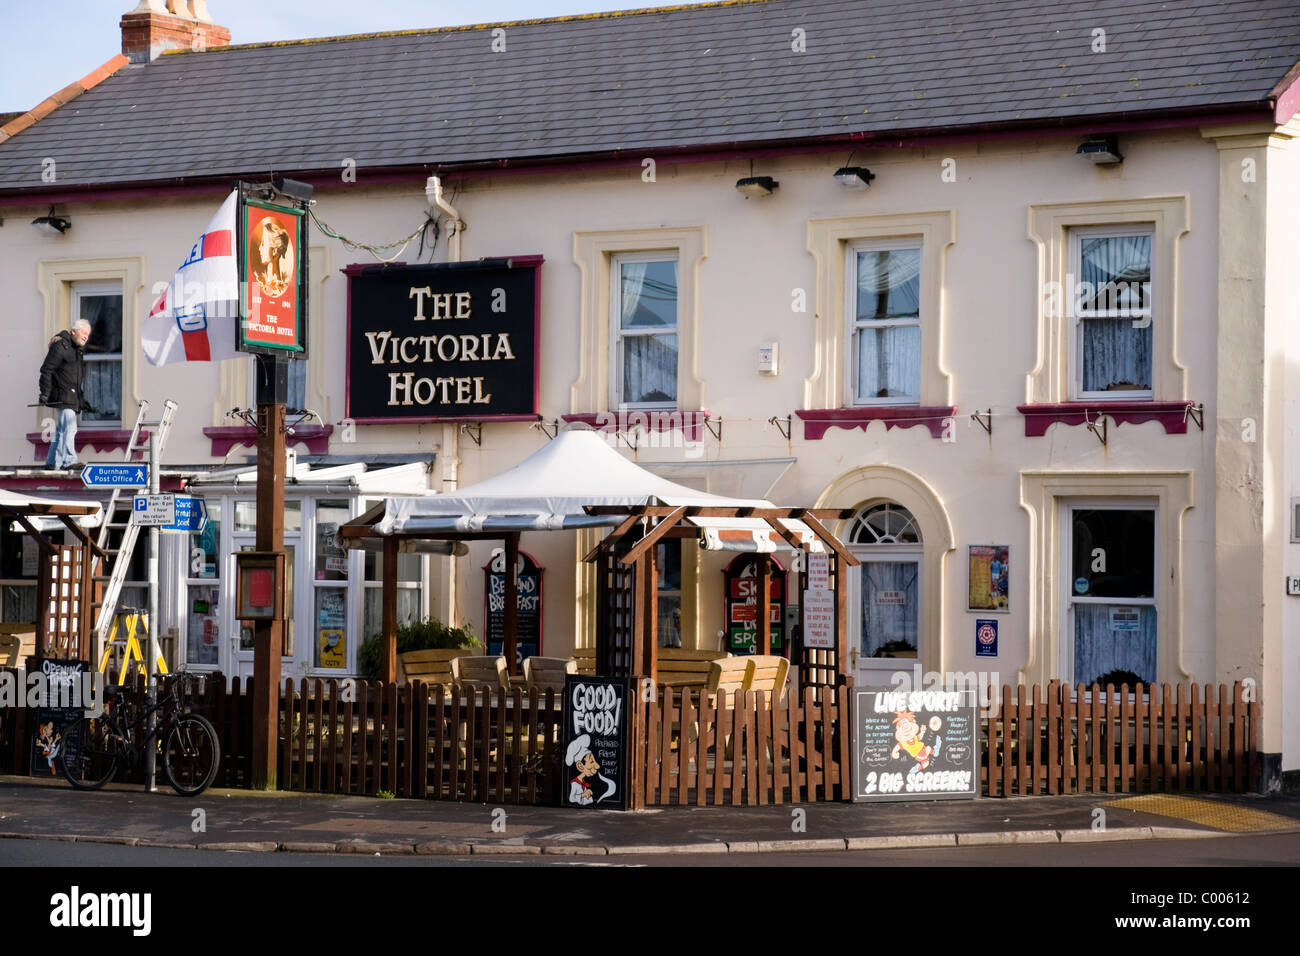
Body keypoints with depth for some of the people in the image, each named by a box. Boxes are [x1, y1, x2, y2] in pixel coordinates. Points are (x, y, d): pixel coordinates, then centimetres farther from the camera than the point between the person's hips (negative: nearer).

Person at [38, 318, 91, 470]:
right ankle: (69, 460, -19)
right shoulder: (60, 346, -10)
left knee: (61, 429, 10)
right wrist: (45, 393, -16)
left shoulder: (80, 349, 18)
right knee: (69, 427, -16)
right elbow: (46, 370, -12)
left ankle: (52, 461, 15)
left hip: (73, 397, 9)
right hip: (63, 396, -9)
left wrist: (82, 399, 25)